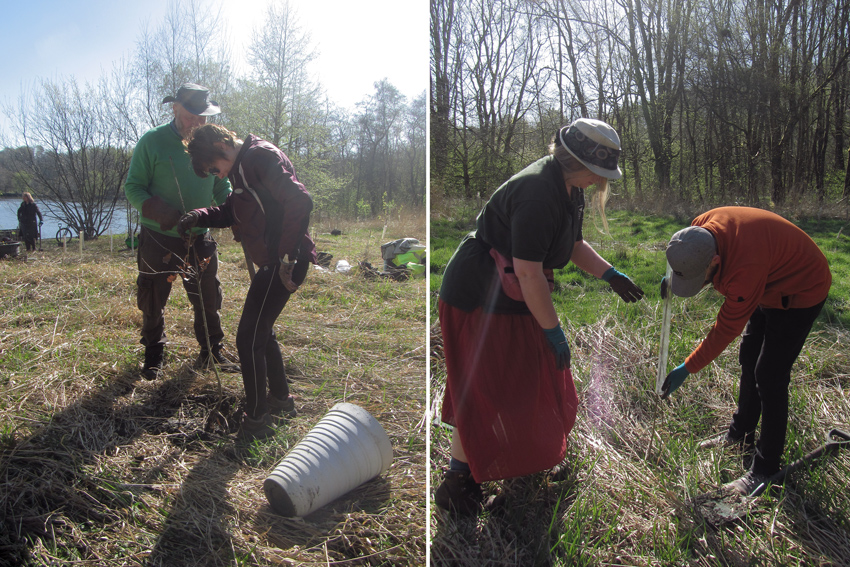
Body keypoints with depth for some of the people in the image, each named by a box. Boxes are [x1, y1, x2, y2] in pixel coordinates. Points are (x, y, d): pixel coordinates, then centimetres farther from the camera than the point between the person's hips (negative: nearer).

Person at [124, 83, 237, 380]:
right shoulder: (152, 142, -8)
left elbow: (221, 186, 10)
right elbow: (133, 188, -7)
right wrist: (161, 213, -26)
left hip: (199, 238, 2)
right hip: (158, 238, -2)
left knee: (208, 299, 8)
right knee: (152, 301, 11)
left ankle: (212, 349, 26)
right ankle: (154, 353, 30)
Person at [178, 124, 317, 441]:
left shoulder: (260, 156, -13)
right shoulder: (243, 166, 19)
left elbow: (300, 202, -25)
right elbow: (233, 212, 27)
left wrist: (287, 258, -23)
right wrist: (200, 217, 6)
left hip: (282, 265, -11)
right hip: (271, 263, 11)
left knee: (249, 338, -4)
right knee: (261, 332, 22)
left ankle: (256, 421, 9)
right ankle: (281, 401, 37)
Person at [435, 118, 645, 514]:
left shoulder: (570, 187, 4)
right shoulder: (536, 194, -29)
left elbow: (573, 243, 18)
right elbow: (529, 274, -28)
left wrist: (611, 275, 6)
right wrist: (554, 331, -21)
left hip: (513, 298, 10)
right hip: (477, 299, -10)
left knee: (531, 375, 20)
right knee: (483, 391, -3)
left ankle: (529, 449, 43)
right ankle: (456, 481, 12)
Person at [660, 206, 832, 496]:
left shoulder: (746, 267, -43)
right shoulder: (701, 227, -21)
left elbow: (726, 329, -32)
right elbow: (690, 265, 4)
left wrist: (687, 369, -25)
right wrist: (673, 281, -15)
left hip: (800, 292, -9)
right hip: (771, 286, 9)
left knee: (769, 376, -11)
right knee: (749, 358, 17)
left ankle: (766, 469, 0)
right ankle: (740, 435, 35)